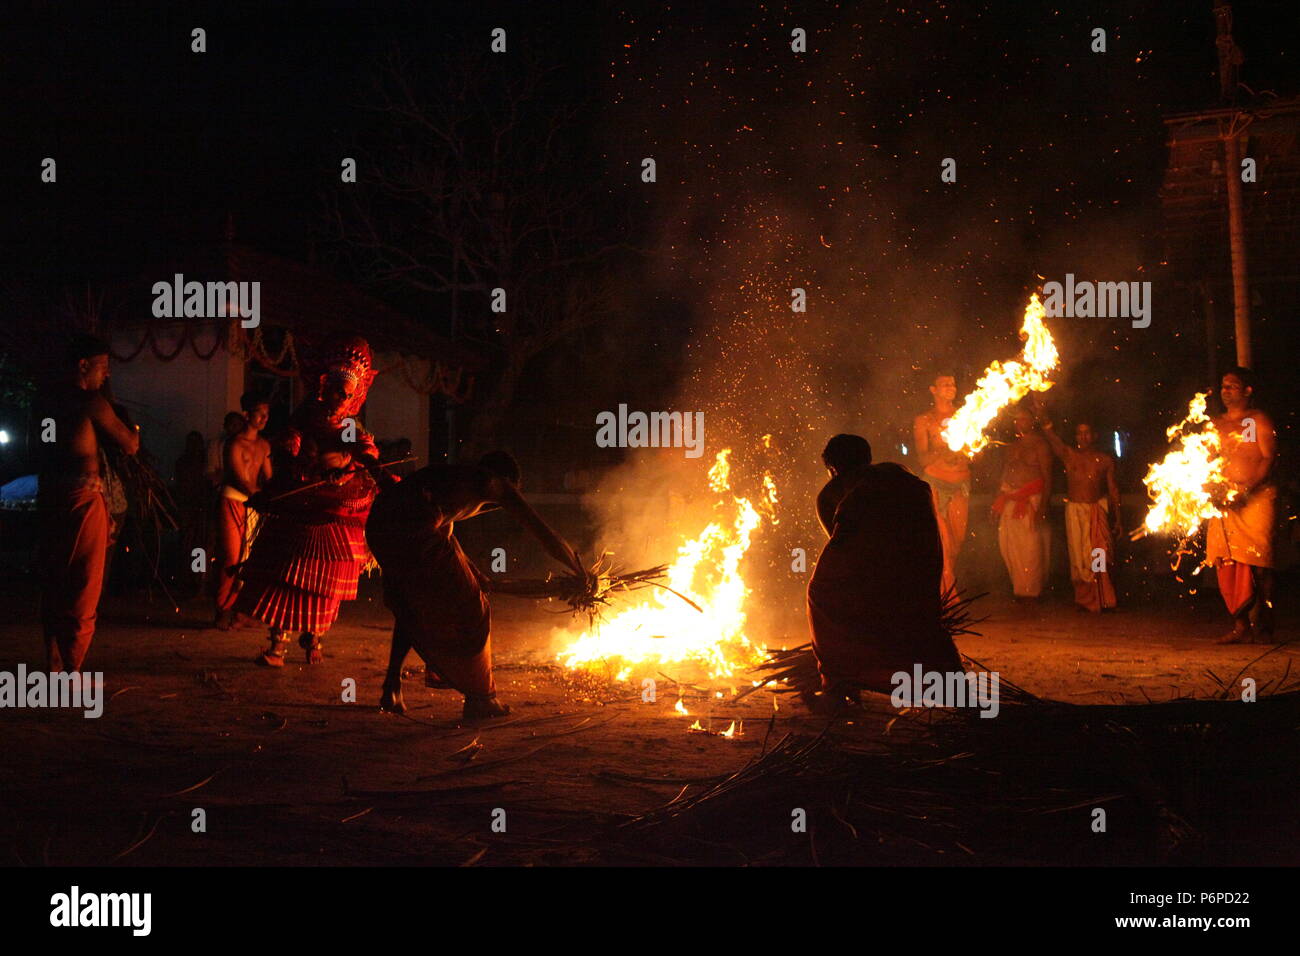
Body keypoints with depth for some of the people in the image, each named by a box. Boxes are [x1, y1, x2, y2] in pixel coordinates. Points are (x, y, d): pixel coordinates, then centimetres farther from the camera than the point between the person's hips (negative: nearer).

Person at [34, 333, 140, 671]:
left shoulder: (45, 399, 11)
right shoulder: (90, 401, -10)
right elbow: (130, 445, -5)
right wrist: (133, 430, 16)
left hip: (50, 498, 7)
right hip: (83, 499, -7)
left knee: (53, 584, 13)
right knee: (83, 590, -2)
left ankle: (54, 666, 18)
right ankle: (72, 672, -2)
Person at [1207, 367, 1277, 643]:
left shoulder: (1258, 420, 3)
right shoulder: (1215, 425, 19)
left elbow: (1269, 458, -6)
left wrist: (1247, 489, -17)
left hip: (1257, 497, -5)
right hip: (1225, 501, 5)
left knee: (1256, 561, -10)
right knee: (1227, 564, -4)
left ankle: (1262, 625, -8)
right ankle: (1240, 626, -1)